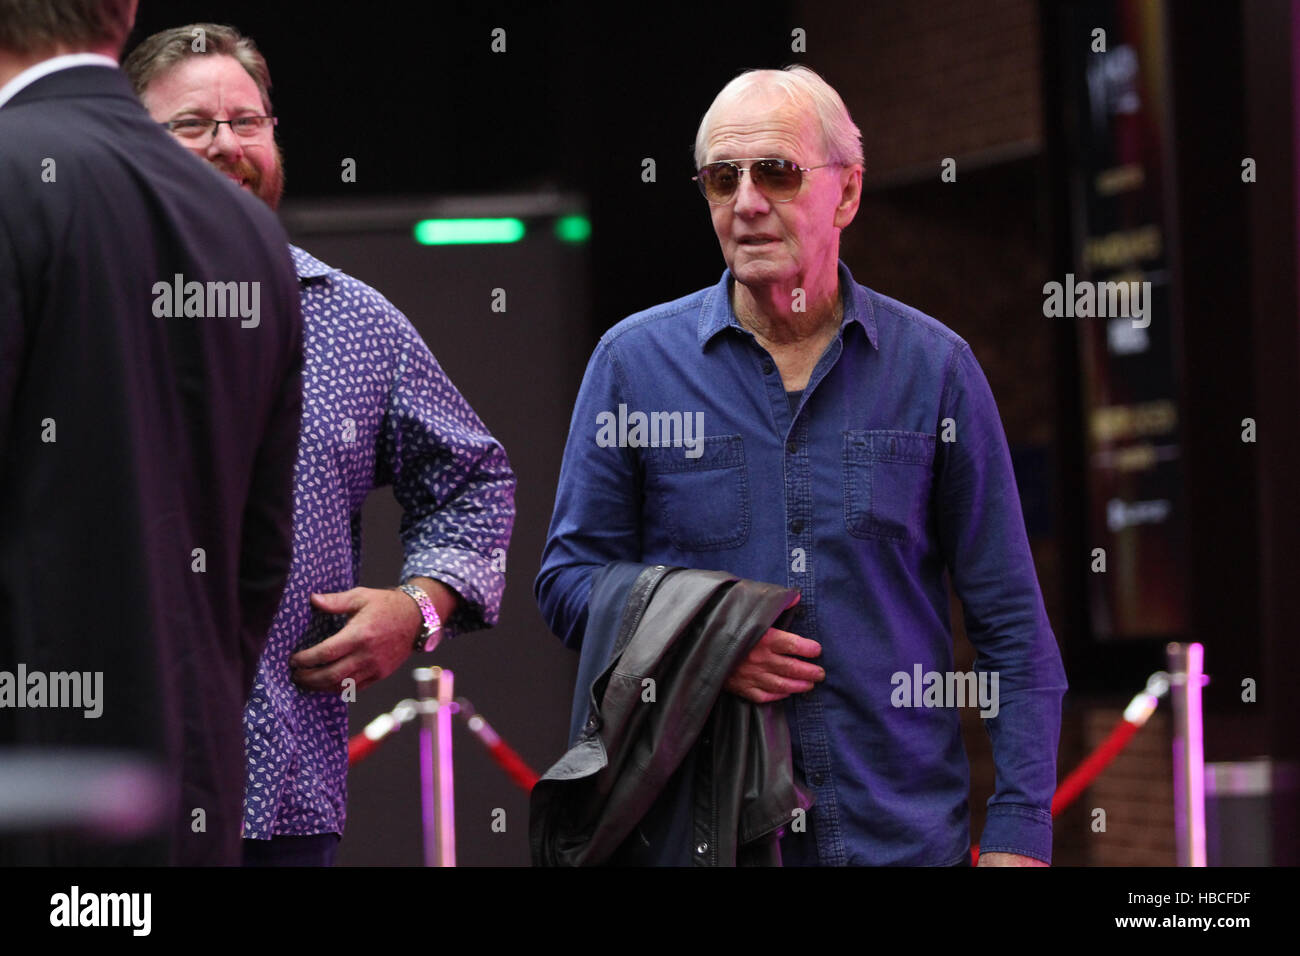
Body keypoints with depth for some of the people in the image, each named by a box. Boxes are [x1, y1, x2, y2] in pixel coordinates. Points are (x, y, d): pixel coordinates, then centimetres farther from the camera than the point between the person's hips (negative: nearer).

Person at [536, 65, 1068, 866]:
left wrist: (1019, 829, -4)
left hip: (904, 827, 0)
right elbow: (569, 578, 7)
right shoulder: (634, 362, 3)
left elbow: (1014, 627, 4)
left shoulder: (934, 366, 3)